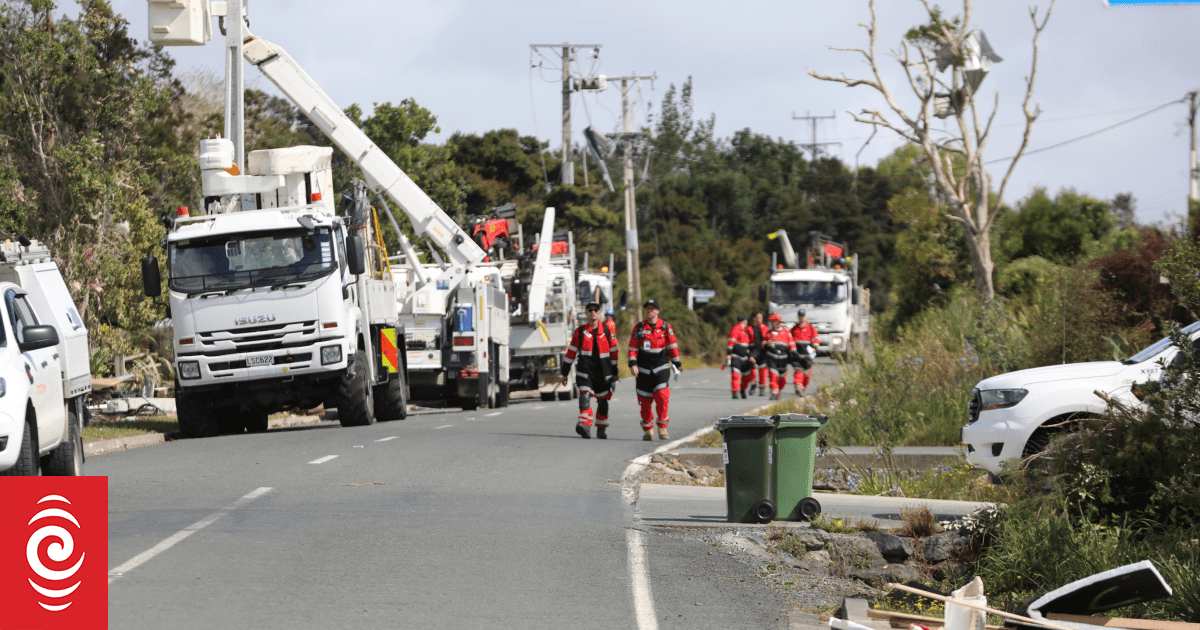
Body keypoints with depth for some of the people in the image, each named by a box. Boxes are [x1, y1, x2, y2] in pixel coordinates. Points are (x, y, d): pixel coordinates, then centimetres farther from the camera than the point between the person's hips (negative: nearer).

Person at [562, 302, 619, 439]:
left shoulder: (607, 330, 7)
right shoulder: (580, 331, 5)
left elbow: (613, 351, 13)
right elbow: (571, 352, 10)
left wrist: (615, 372, 15)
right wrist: (564, 373, 11)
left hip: (603, 372, 2)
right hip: (585, 370, -2)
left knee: (603, 401, 8)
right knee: (585, 395, -23)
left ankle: (602, 429, 25)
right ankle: (585, 424, -33)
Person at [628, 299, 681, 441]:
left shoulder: (665, 327, 4)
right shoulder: (639, 328, 5)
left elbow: (672, 347, 9)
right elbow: (633, 348, 4)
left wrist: (677, 365, 9)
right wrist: (632, 364, -9)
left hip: (661, 368, -1)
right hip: (644, 370, 1)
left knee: (662, 397, -16)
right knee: (645, 401, 2)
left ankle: (662, 428, -4)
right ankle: (647, 429, 18)